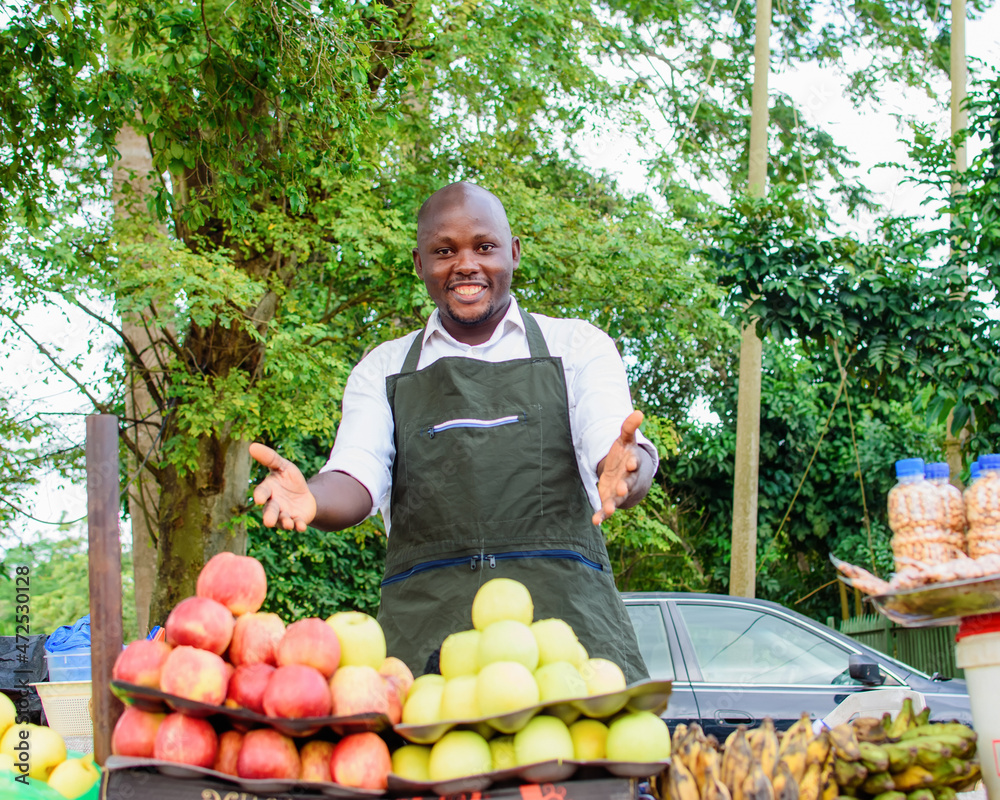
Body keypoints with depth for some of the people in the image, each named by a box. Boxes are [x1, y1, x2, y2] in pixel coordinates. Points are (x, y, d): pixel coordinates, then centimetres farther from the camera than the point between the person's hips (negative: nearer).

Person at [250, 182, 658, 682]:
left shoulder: (577, 345, 16)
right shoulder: (383, 369, 21)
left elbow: (612, 448, 1)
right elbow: (357, 478, 7)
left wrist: (623, 471, -24)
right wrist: (310, 500, -18)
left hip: (562, 602, -1)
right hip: (426, 613, 1)